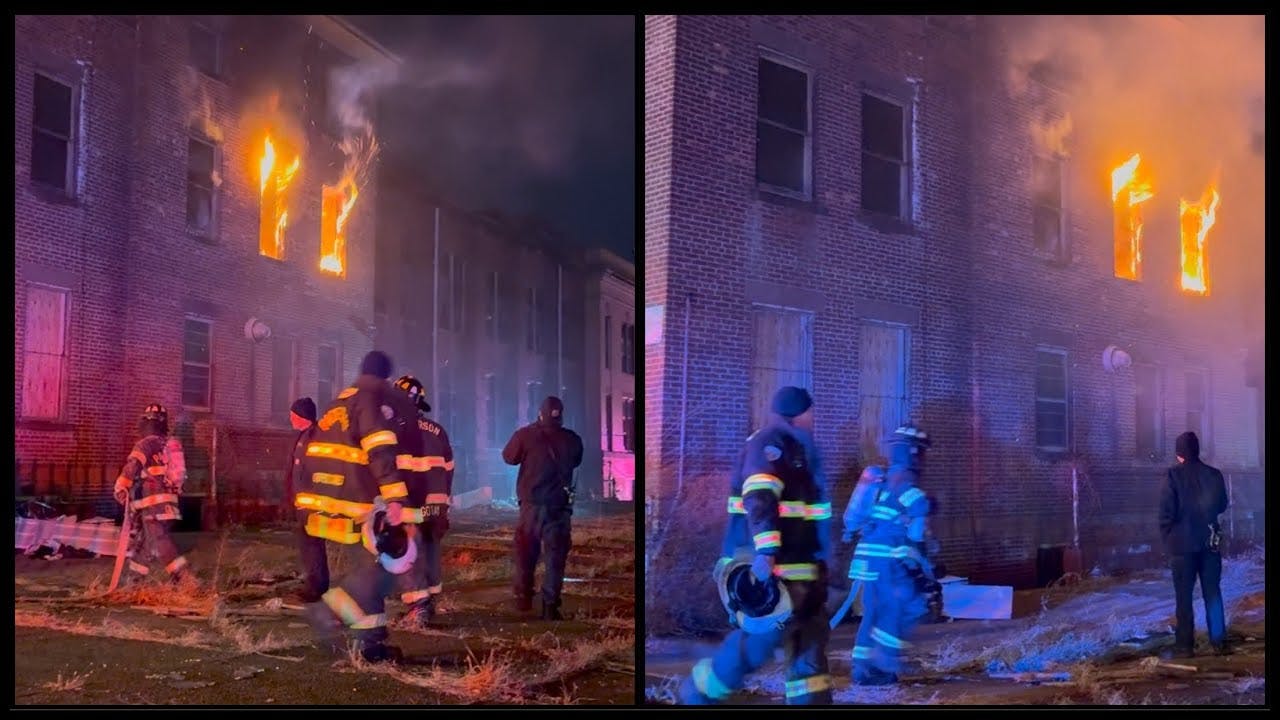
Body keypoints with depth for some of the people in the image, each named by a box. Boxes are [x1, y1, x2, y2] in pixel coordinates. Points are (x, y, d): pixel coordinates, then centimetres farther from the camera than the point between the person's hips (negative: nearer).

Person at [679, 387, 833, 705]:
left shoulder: (797, 447, 18)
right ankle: (697, 693, 7)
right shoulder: (771, 444, -13)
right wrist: (764, 553, -39)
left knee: (810, 637, 8)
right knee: (761, 638, -9)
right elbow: (760, 501, -28)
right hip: (766, 566, -10)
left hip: (798, 564, 10)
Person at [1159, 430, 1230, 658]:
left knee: (1184, 596, 1)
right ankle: (1219, 642, 7)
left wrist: (1167, 539, 1)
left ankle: (1185, 645, 0)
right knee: (1213, 593, 9)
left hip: (1183, 543, -3)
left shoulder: (1174, 476, -9)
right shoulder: (1213, 474, 1)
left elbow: (1166, 513, -10)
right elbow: (1222, 506, 12)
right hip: (1210, 542, 3)